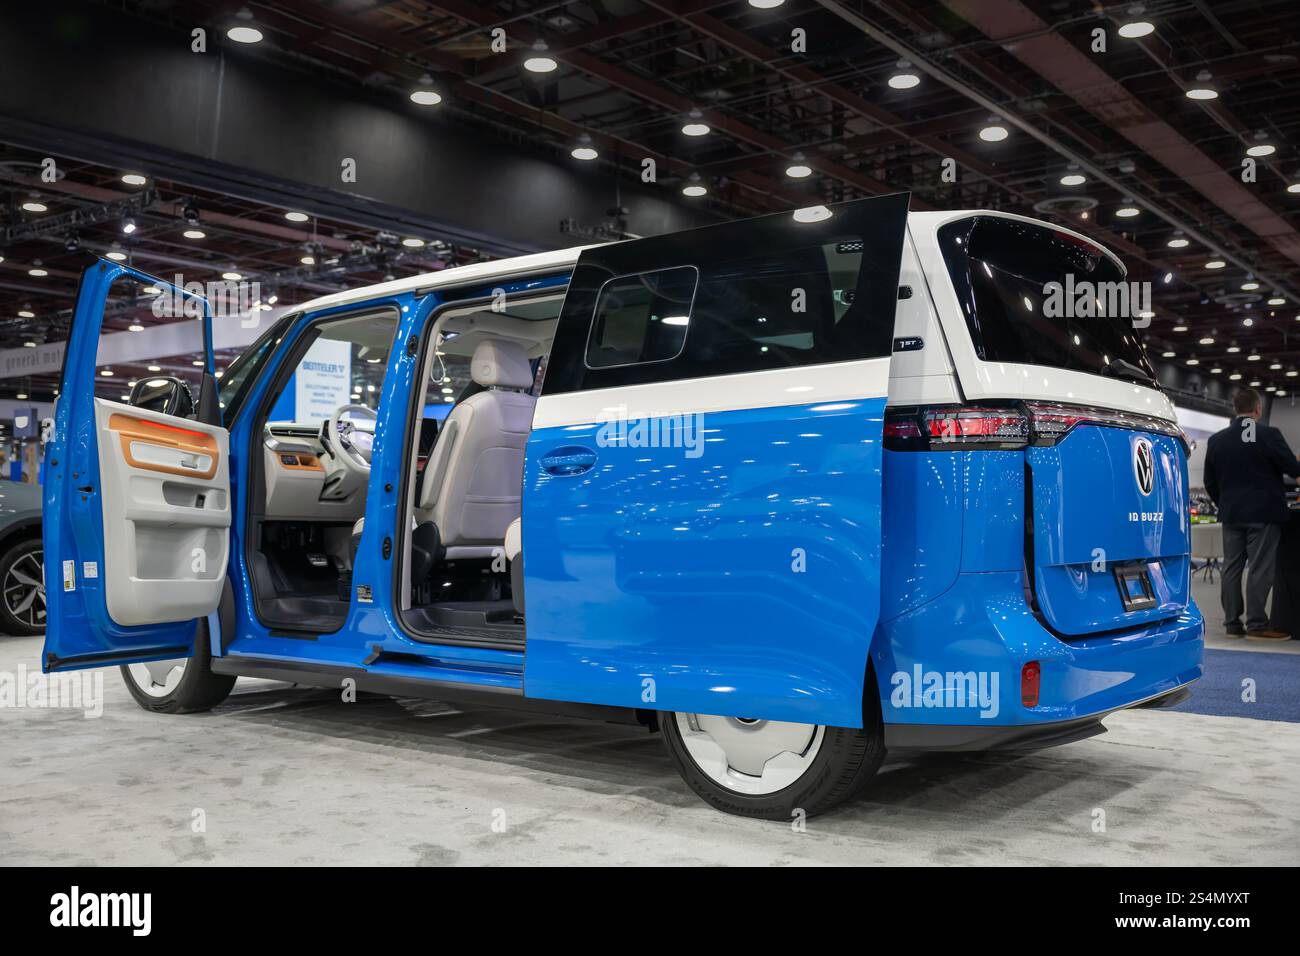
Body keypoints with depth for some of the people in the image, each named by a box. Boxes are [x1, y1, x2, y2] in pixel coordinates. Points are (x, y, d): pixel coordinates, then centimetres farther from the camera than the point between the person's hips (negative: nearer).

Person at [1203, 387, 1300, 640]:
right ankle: (1257, 624, -3)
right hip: (1264, 512, -5)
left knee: (1231, 567, 8)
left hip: (1230, 514, 5)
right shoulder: (1269, 435, -11)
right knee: (1260, 568, -2)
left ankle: (1232, 623, 10)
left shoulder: (1216, 440, 4)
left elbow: (1210, 482, 9)